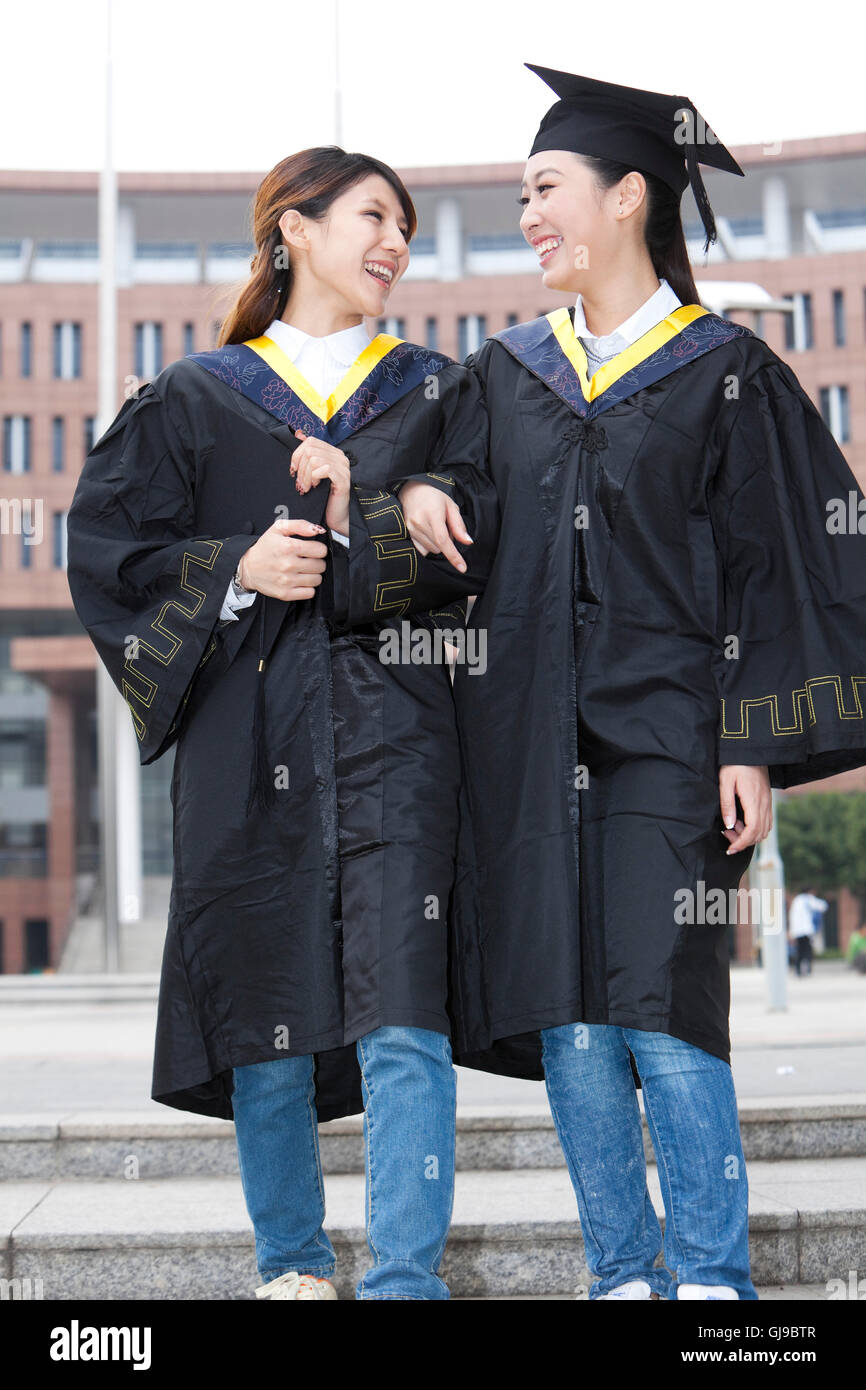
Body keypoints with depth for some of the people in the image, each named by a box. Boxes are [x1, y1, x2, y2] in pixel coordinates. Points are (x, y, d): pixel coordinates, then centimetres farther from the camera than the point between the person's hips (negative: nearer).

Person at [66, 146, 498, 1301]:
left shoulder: (437, 393, 15)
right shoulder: (194, 400, 12)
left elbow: (474, 543, 3)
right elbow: (108, 551, 5)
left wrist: (356, 522, -11)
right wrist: (236, 571, -9)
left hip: (395, 730, 0)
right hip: (247, 739, 0)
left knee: (402, 1018, -11)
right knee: (266, 1022, 4)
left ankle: (406, 1279, -8)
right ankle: (291, 1266, 19)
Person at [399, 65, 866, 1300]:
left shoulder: (724, 372, 2)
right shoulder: (505, 373, 14)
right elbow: (424, 467, 22)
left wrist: (753, 745, -9)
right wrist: (410, 490, -3)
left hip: (663, 733, -4)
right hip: (530, 738, 4)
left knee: (661, 1011, -11)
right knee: (565, 1016, 3)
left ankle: (711, 1279, -1)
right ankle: (623, 1274, 13)